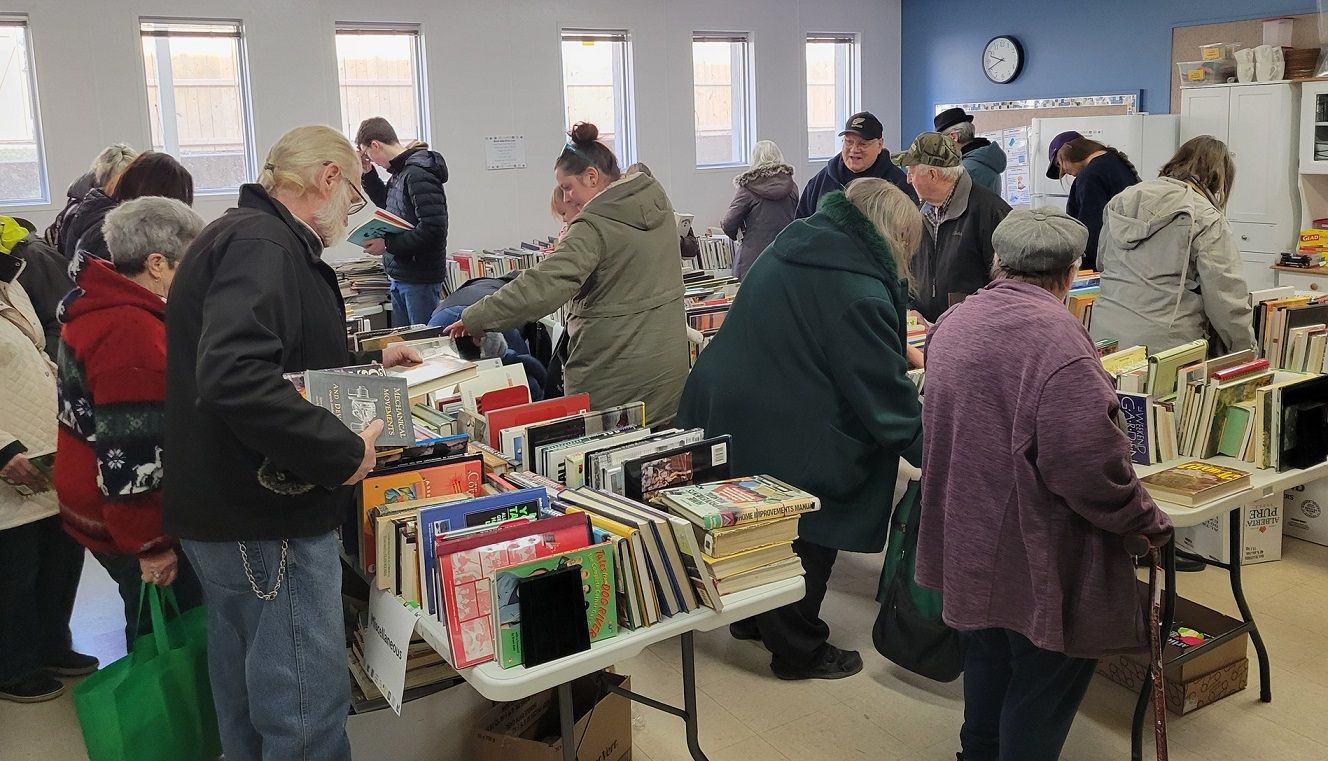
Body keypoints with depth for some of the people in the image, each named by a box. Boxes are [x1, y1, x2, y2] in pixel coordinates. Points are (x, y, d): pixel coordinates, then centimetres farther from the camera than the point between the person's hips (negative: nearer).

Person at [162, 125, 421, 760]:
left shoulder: (246, 236, 16)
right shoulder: (260, 244, -18)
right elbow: (234, 379, -33)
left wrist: (366, 366, 23)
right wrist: (342, 451, -26)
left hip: (230, 511, 11)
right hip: (268, 522, -11)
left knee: (246, 696, 22)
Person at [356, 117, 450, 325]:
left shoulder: (418, 174, -18)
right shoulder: (400, 172, 10)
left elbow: (433, 229, -25)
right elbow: (387, 204, 29)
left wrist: (387, 244, -19)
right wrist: (368, 175, 14)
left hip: (420, 279, -9)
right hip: (400, 277, 9)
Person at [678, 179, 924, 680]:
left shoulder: (791, 248, 6)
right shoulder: (860, 294, -22)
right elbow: (887, 393, -19)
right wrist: (929, 452, -7)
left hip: (730, 415, 9)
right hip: (790, 444, -9)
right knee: (803, 543, 10)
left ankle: (752, 617, 45)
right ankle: (799, 651, 27)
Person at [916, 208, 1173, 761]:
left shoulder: (953, 323, 3)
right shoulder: (1056, 337, -23)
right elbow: (1090, 463, -25)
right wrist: (1149, 523, -10)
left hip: (966, 541, 8)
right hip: (1033, 559, -8)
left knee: (987, 656, 25)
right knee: (1045, 676, 8)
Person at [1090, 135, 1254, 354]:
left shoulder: (1122, 199, 12)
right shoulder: (1207, 220, -7)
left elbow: (1102, 260, 25)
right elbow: (1225, 297, -7)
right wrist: (1246, 349, 4)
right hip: (1162, 343, -5)